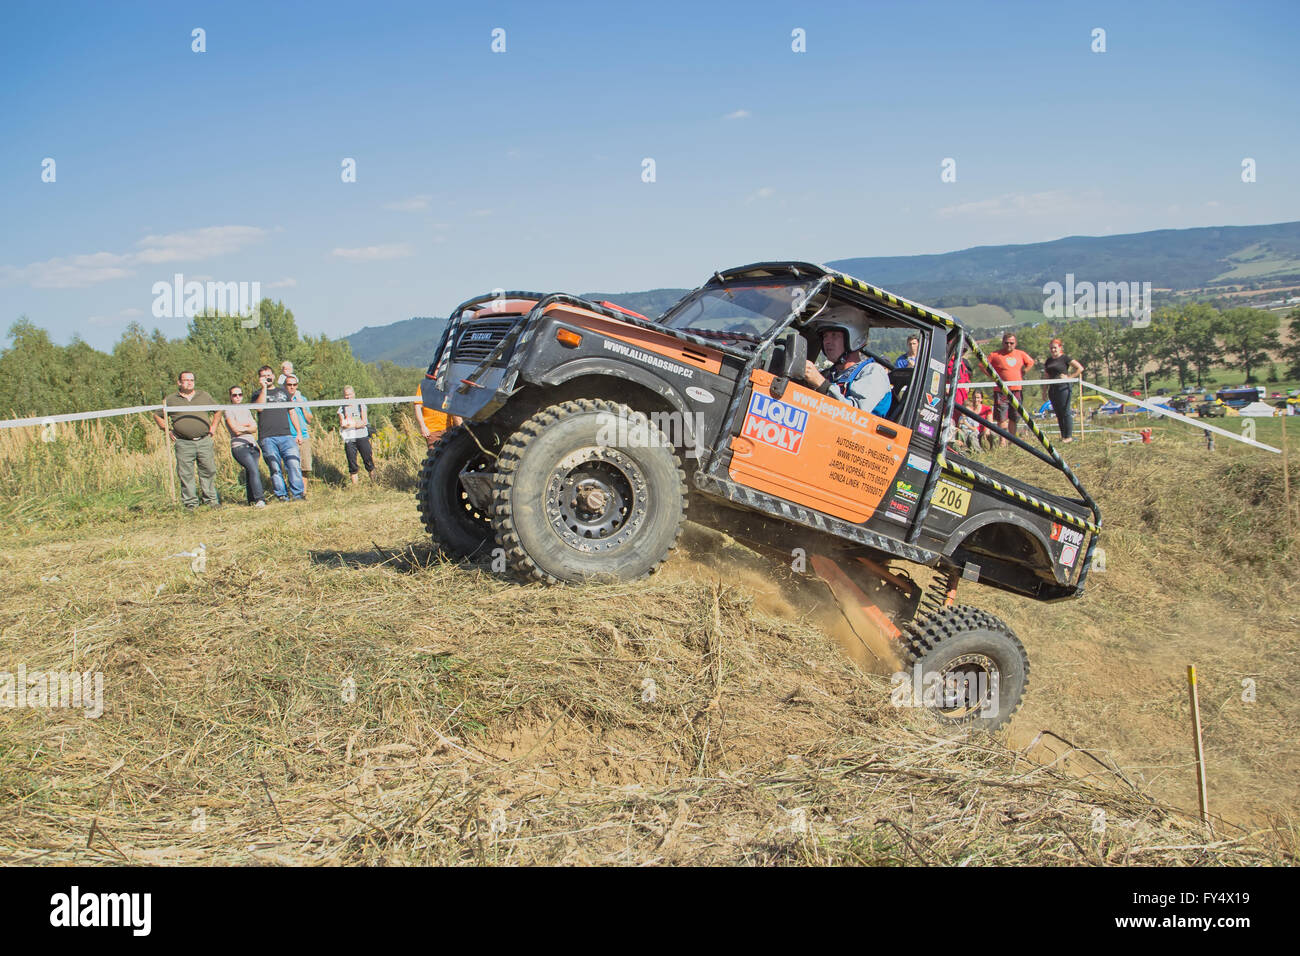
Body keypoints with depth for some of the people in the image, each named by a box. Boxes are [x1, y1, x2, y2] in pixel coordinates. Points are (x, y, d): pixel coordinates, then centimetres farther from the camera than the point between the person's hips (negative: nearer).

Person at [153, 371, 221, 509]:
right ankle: (190, 502, 7)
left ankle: (211, 499, 13)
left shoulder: (204, 396, 12)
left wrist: (212, 428, 13)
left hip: (204, 441, 1)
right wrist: (168, 431, 6)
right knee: (185, 474, -1)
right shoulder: (170, 400, 7)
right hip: (183, 444, -1)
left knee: (208, 471, 3)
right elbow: (157, 416, 15)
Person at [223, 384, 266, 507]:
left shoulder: (246, 410, 22)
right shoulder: (229, 411, 2)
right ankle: (259, 499, -26)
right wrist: (248, 426, 5)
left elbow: (254, 427, 11)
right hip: (239, 446, -6)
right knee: (253, 469, -21)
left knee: (250, 472, 1)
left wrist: (243, 428, -4)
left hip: (252, 445, 6)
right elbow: (236, 430, -8)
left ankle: (252, 500, 9)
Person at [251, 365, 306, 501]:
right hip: (267, 438, -2)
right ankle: (282, 495, 0)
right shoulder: (258, 394, 14)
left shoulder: (283, 392, 22)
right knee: (275, 468, -5)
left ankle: (297, 494, -10)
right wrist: (264, 388, -6)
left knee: (294, 463, -12)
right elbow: (259, 408, -8)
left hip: (286, 435, 2)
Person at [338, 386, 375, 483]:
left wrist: (352, 425, -16)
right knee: (352, 463, -1)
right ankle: (354, 485, 4)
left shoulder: (361, 406, 8)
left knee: (368, 460, -4)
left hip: (362, 437, -1)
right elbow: (342, 424, -2)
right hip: (349, 439, 1)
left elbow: (364, 422, -2)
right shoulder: (342, 409, 8)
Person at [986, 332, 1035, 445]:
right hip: (1001, 391, -4)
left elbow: (1030, 362, 26)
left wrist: (1022, 374, 13)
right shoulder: (995, 355, -2)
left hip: (1016, 390, 4)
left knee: (1013, 418, 7)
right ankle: (1003, 441, -4)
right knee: (1002, 418, -8)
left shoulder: (1020, 354, 10)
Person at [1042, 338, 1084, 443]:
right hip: (1052, 389, 6)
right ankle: (1063, 435, 13)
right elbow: (1047, 376, 20)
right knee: (1058, 414, 7)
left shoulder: (1065, 358, -2)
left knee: (1065, 412, -7)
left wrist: (1069, 377, -9)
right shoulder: (1048, 361, 16)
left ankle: (1069, 436, -4)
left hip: (1063, 388, -6)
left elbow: (1080, 368, -4)